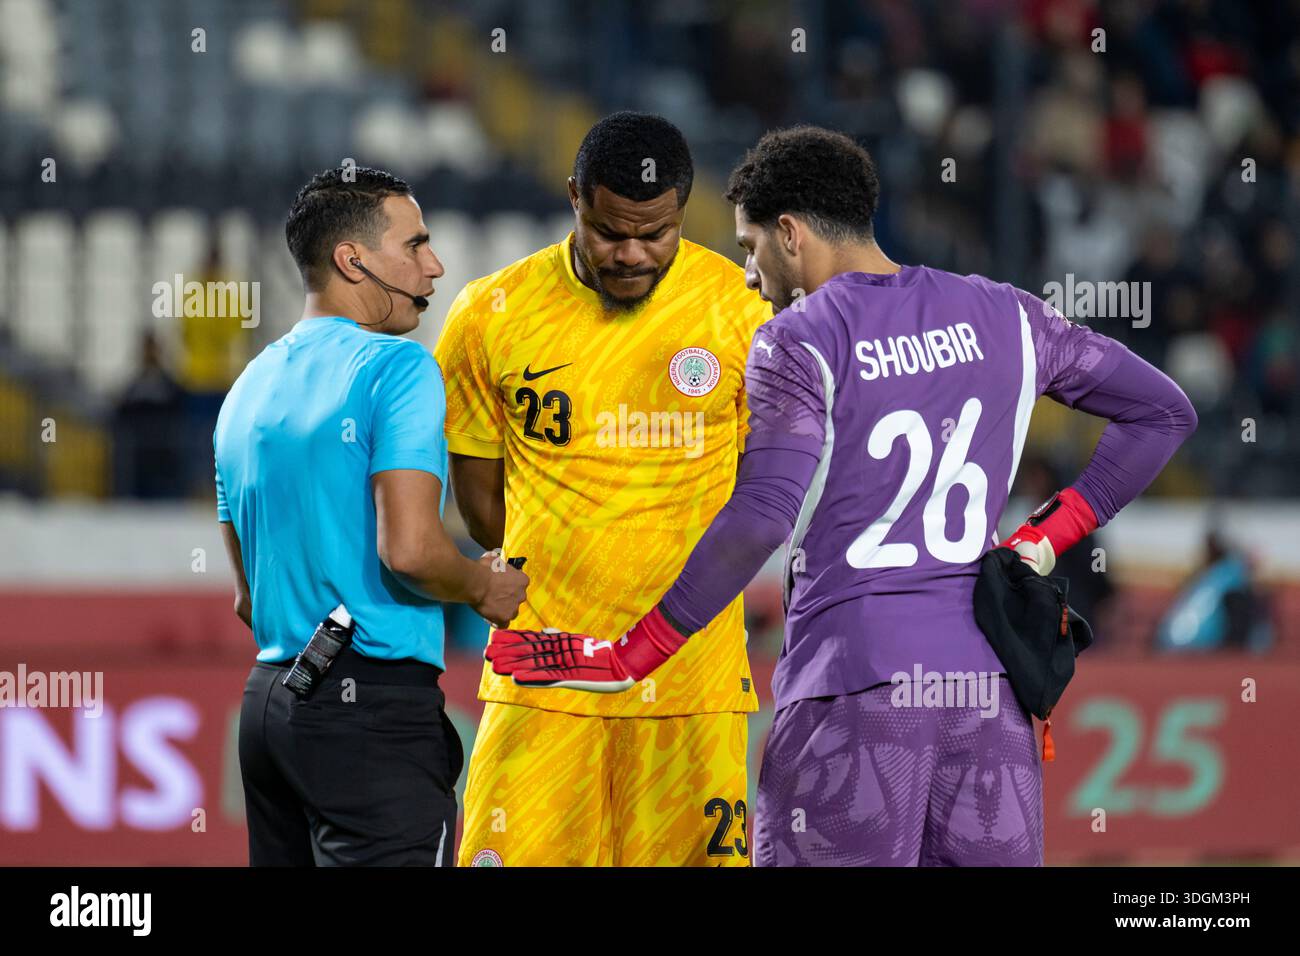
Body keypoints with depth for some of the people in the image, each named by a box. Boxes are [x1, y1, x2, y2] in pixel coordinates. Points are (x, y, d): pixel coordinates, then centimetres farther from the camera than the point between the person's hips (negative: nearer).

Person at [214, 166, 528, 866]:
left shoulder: (249, 388, 17)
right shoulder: (395, 367, -9)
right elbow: (409, 549, -19)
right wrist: (485, 590, -1)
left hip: (269, 699, 8)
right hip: (375, 704, -8)